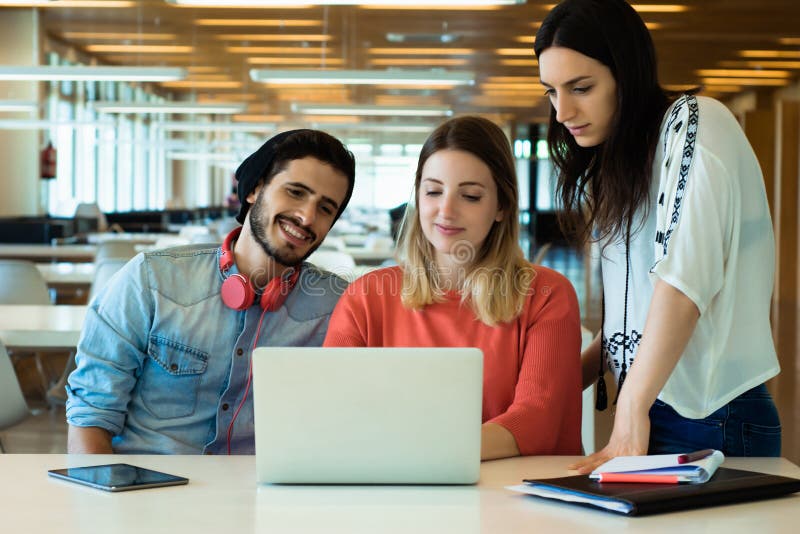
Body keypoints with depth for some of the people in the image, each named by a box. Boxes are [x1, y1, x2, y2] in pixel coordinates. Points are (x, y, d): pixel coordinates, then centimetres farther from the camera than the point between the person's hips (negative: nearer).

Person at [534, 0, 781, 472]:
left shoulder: (692, 123, -10)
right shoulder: (620, 160, 16)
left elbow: (684, 278, -21)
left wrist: (632, 409, -22)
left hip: (707, 420, -8)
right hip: (645, 409, 8)